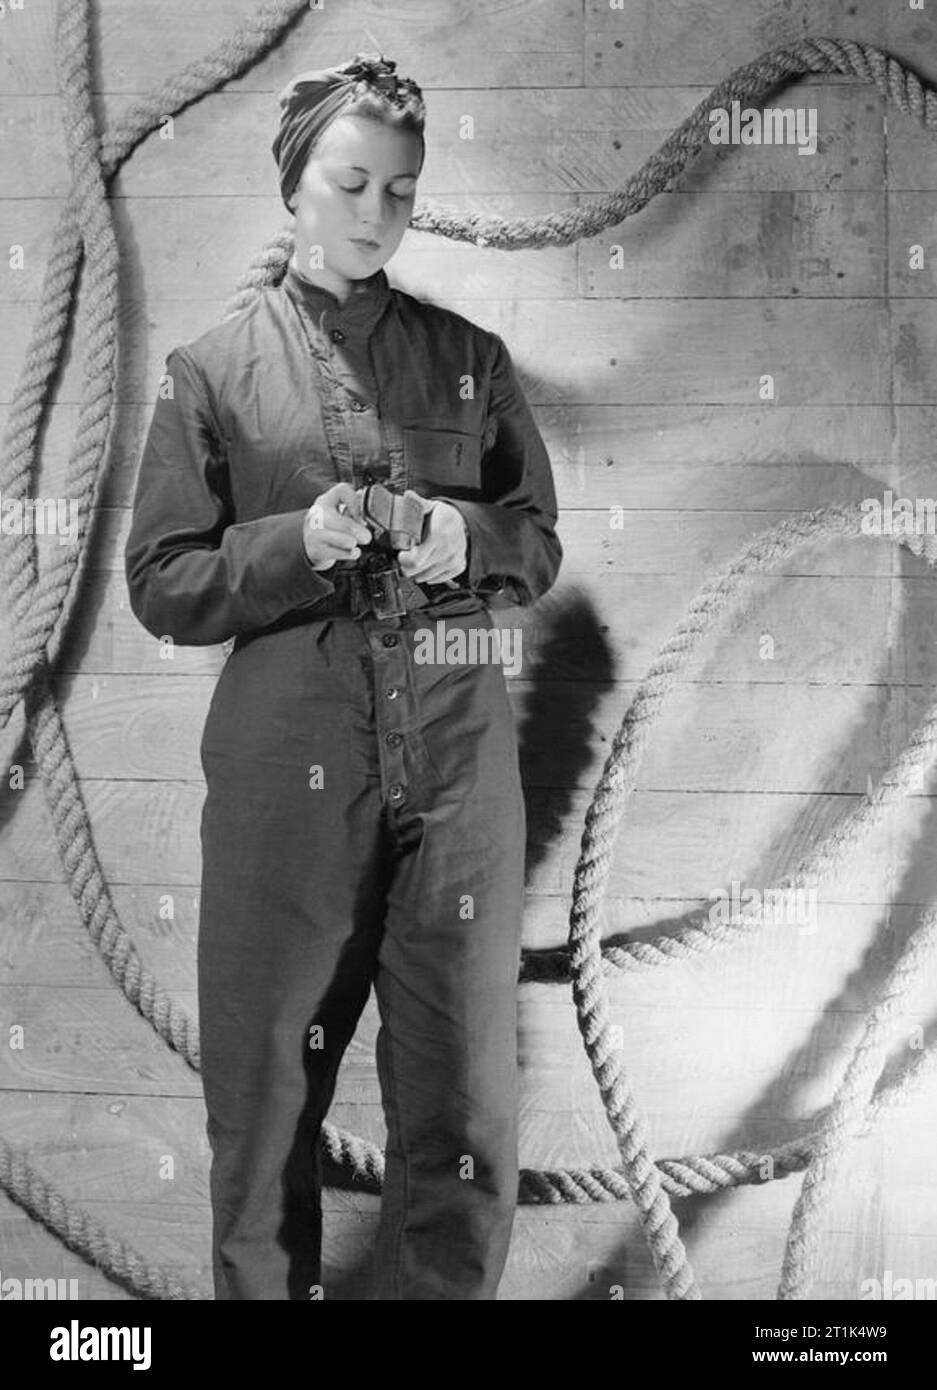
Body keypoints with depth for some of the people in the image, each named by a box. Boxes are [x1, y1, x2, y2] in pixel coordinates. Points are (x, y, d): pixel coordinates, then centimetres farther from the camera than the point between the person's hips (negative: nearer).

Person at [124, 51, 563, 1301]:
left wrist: (468, 541, -7)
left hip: (458, 770, 2)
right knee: (265, 1102, 7)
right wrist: (299, 545, -14)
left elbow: (541, 544, 14)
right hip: (287, 775, -1)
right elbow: (161, 585, 2)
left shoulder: (473, 360, 10)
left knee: (467, 1115, 4)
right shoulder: (211, 373, 5)